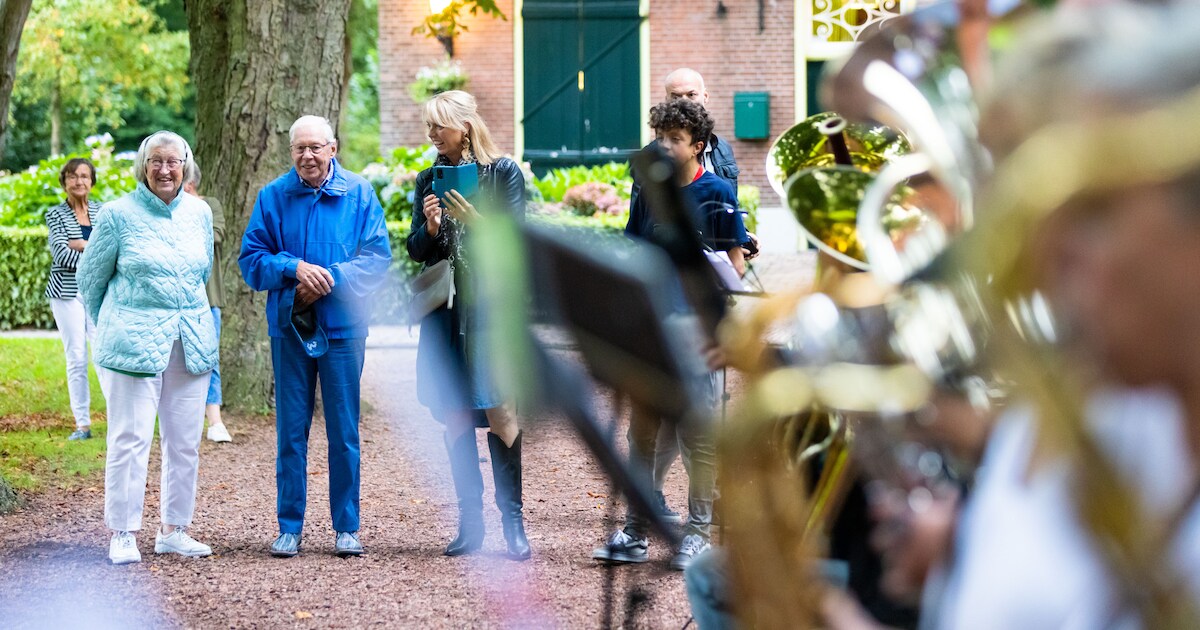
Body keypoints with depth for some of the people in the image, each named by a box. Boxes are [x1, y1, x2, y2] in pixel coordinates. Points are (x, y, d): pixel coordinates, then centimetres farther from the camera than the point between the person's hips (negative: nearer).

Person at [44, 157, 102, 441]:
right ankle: (82, 424, 4)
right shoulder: (56, 215, 4)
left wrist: (84, 246, -12)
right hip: (67, 291, -1)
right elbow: (61, 254, -8)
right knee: (76, 358, 0)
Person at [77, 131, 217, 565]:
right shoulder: (119, 214, -4)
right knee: (130, 438, -6)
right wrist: (112, 328, 14)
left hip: (192, 342, 5)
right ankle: (122, 534, -1)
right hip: (135, 342, -4)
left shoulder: (199, 213, 7)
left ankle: (173, 530, 16)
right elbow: (90, 276, 6)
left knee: (185, 441, 7)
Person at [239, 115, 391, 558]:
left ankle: (347, 527, 12)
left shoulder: (359, 195, 1)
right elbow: (251, 260, 1)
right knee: (290, 431, 5)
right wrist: (295, 268, -15)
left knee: (344, 431, 3)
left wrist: (330, 278, -16)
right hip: (288, 326, 1)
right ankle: (289, 527, 12)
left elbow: (377, 259, -3)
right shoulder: (273, 197, 3)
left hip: (342, 326, -1)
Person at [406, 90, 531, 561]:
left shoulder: (503, 173, 0)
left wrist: (474, 219, -22)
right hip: (446, 308, 4)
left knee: (499, 410, -10)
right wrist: (431, 226, -11)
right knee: (454, 415, 3)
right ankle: (470, 521, 7)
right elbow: (417, 250, 10)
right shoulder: (429, 179, 13)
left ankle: (512, 519, -7)